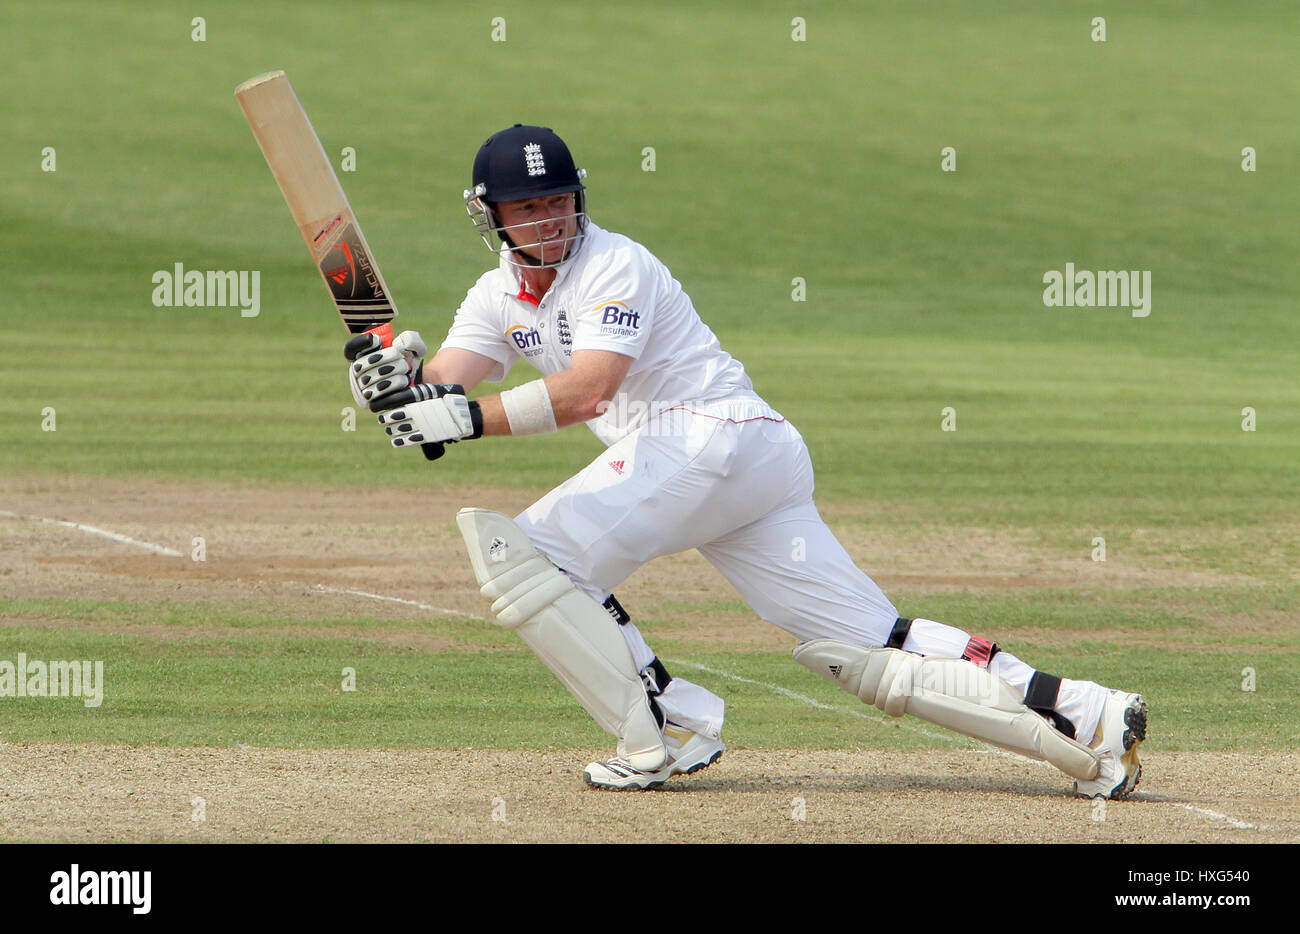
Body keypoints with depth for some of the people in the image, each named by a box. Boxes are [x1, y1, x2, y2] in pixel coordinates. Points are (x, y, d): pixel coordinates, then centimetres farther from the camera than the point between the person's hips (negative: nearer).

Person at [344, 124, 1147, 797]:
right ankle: (1084, 720, -6)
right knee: (869, 651, 0)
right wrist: (399, 379, -20)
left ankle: (668, 727, -13)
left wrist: (470, 419, -32)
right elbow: (442, 389, 3)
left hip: (713, 433, -8)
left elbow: (584, 391, -23)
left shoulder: (614, 266, -7)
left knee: (523, 554, -13)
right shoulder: (501, 296, 19)